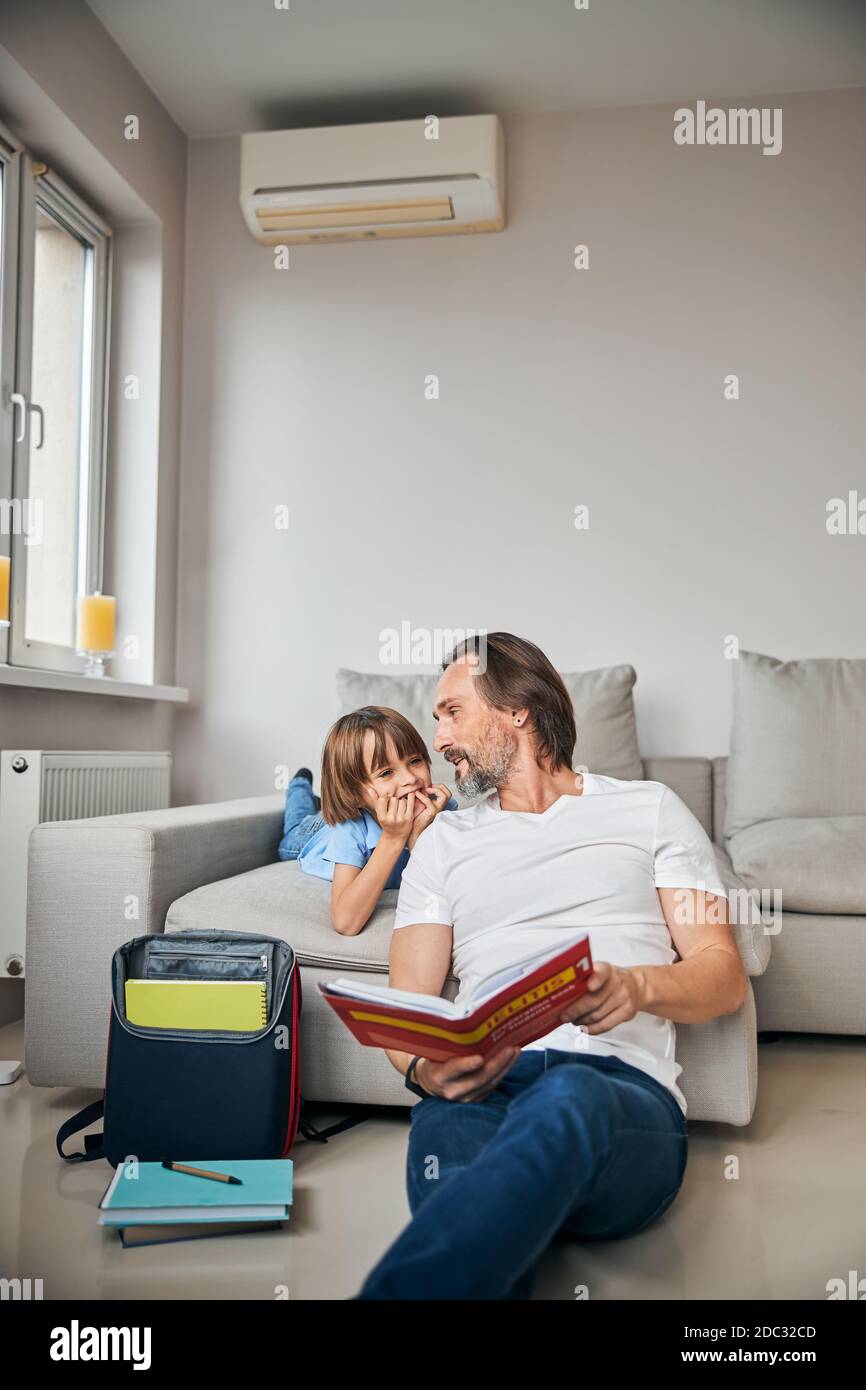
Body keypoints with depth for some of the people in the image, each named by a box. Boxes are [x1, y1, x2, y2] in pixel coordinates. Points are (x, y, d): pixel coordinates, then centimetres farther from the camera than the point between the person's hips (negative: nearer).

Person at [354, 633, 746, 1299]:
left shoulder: (648, 807, 19)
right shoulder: (445, 839, 25)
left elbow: (724, 976, 11)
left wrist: (636, 986, -13)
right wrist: (424, 1069, -9)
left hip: (622, 1087, -1)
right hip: (482, 1089, 2)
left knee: (566, 1099, -41)